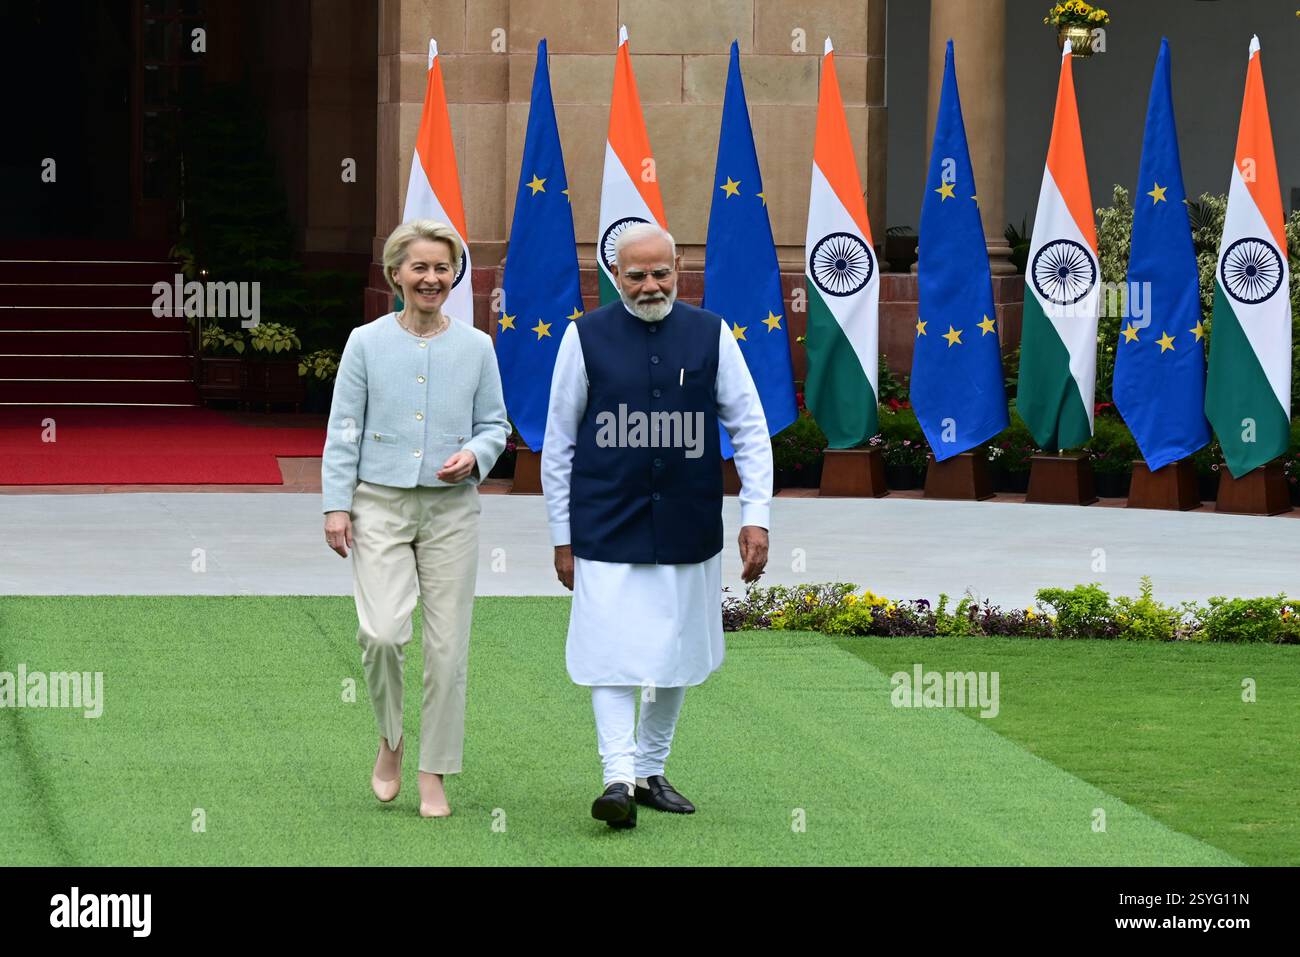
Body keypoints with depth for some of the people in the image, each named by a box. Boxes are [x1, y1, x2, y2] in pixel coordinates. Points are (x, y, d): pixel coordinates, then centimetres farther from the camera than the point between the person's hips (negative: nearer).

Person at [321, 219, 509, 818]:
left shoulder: (475, 347, 6)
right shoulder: (367, 343, 2)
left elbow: (494, 425, 10)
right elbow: (344, 431, 3)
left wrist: (473, 455, -12)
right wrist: (336, 505, -3)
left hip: (451, 509, 2)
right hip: (381, 505, -2)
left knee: (447, 645, 1)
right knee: (381, 633, -18)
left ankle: (434, 776, 11)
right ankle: (390, 740, 9)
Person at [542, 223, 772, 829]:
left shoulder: (710, 335, 2)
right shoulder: (586, 338, -1)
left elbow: (750, 431, 5)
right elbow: (558, 443, 4)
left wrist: (756, 517, -3)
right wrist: (562, 535, 4)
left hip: (688, 529, 2)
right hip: (607, 529, -2)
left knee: (677, 654, 10)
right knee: (612, 653, -11)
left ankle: (650, 771, 23)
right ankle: (618, 778, -12)